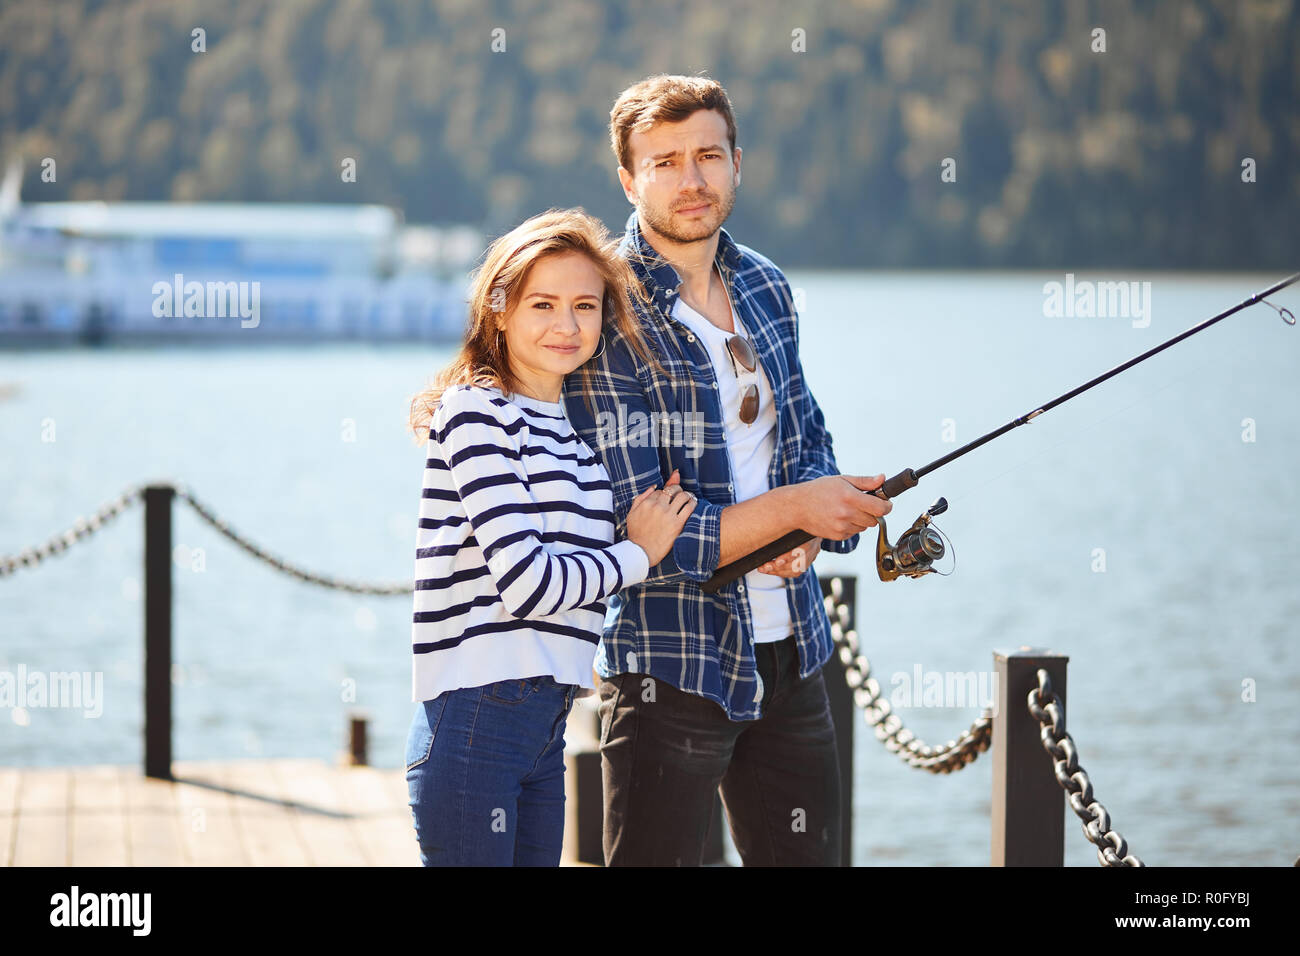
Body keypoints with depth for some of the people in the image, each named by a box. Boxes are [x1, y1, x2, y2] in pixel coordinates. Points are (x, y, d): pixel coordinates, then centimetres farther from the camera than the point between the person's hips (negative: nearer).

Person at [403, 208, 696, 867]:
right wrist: (639, 554, -2)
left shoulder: (573, 425, 18)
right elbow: (525, 582, -17)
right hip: (476, 719, -8)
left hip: (545, 723, 8)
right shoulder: (476, 414, -9)